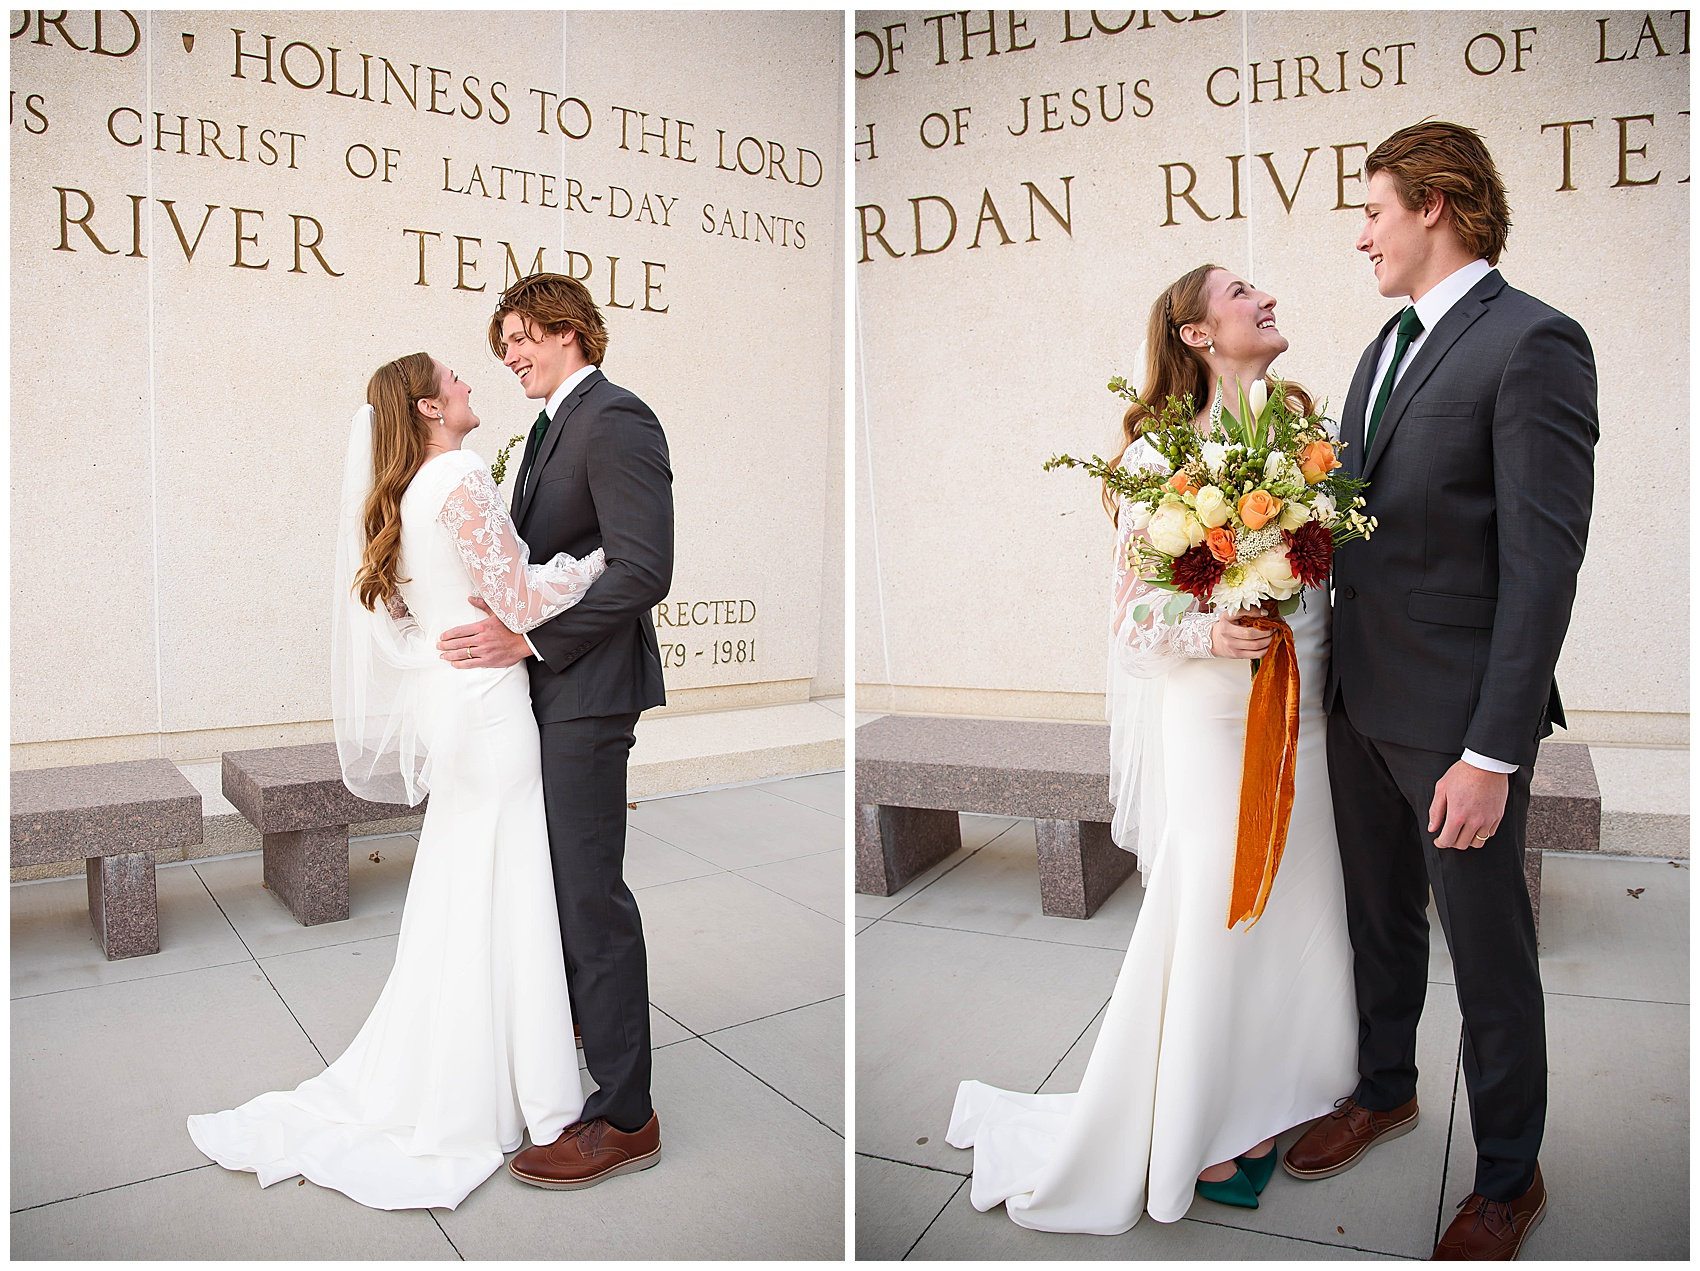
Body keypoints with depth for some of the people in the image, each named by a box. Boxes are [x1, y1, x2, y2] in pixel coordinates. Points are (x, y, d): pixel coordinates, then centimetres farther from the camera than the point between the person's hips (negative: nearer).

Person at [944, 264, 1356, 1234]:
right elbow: (1133, 617, -8)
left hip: (1303, 719, 6)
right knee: (1211, 916, 3)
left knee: (1292, 912, 13)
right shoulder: (1164, 454, -9)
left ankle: (1260, 1103, 33)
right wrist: (1209, 633, -24)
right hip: (1216, 724, -6)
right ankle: (1195, 1131, 23)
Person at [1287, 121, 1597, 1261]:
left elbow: (1544, 565, -20)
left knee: (1489, 954, 11)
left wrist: (1492, 752, -21)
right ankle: (1385, 1091, 46)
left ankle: (1509, 1179, 33)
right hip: (1362, 696, 8)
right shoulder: (1389, 345, 11)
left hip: (1457, 717, -7)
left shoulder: (1533, 342, -16)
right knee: (1379, 919, 23)